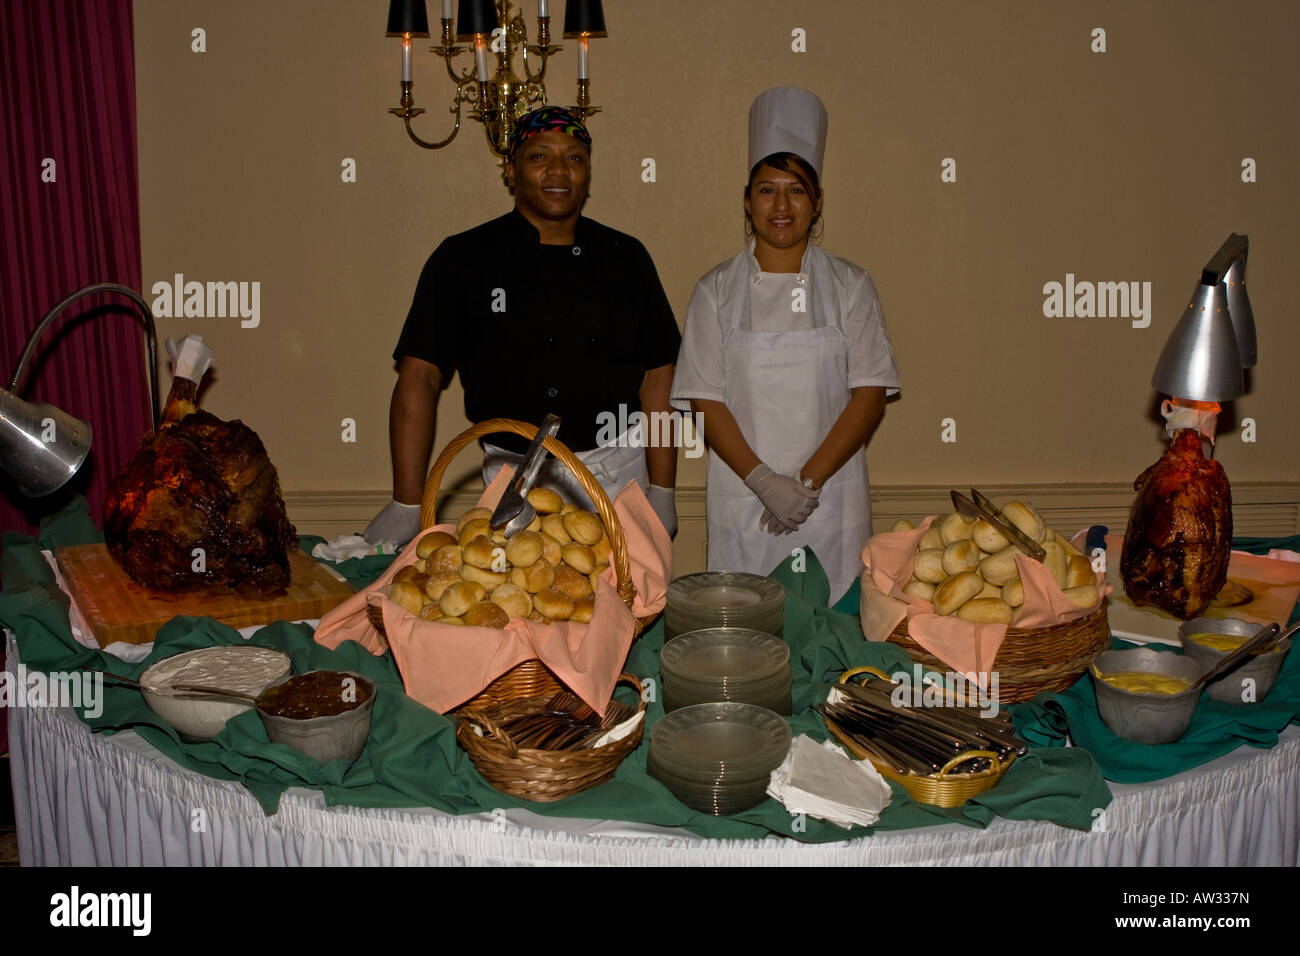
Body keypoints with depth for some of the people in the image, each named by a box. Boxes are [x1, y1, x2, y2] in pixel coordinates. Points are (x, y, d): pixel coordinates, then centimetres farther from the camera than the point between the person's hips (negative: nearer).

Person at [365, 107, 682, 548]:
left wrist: (662, 492, 0)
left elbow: (657, 376, 5)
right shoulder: (462, 260, -2)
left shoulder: (626, 258, 5)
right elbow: (419, 376, -5)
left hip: (619, 472, 2)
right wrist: (407, 504, -10)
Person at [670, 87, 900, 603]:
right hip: (741, 501, 0)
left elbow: (870, 393, -1)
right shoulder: (716, 290, 5)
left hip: (833, 501, 0)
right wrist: (766, 483, -13)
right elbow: (706, 400, -1)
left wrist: (808, 482, -12)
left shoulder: (849, 285, 5)